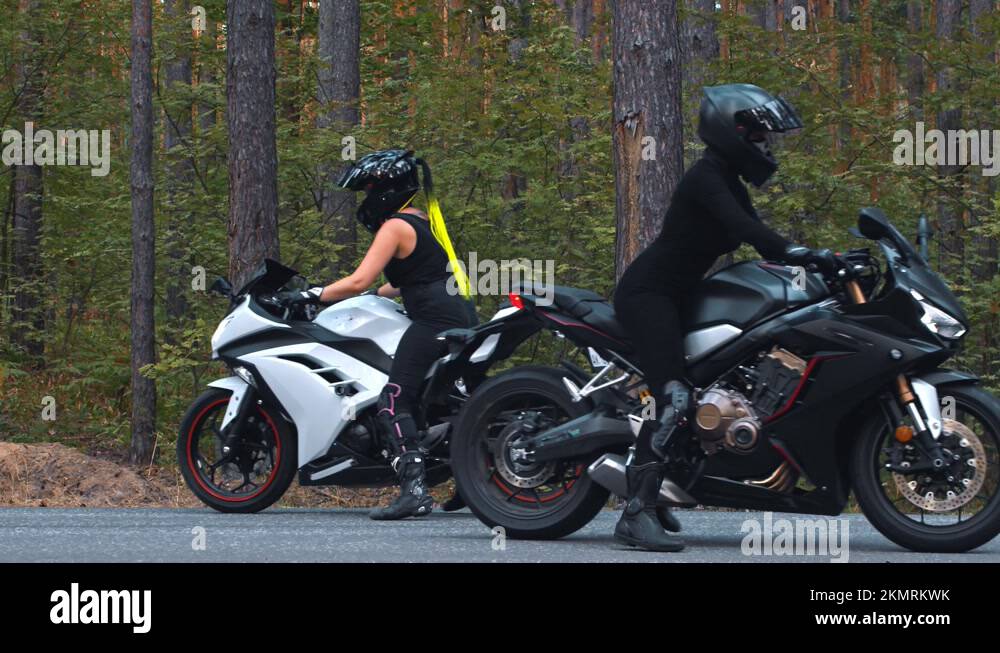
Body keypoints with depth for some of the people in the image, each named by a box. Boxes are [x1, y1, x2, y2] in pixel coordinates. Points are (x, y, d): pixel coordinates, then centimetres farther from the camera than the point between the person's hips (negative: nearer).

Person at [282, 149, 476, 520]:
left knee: (394, 402, -15)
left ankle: (413, 488, -29)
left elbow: (359, 281, -13)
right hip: (463, 318, 10)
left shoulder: (396, 226, -6)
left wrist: (315, 296, -3)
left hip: (433, 321, -10)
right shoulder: (425, 221, 22)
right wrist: (377, 295, 34)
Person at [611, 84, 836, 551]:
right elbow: (741, 227, -31)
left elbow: (758, 237, 15)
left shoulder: (729, 183, 17)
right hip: (646, 294, -11)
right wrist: (798, 254, -42)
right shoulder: (706, 177, -14)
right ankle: (637, 513, -28)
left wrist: (822, 262, 4)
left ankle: (646, 493, 22)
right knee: (673, 397, -24)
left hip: (670, 297, 11)